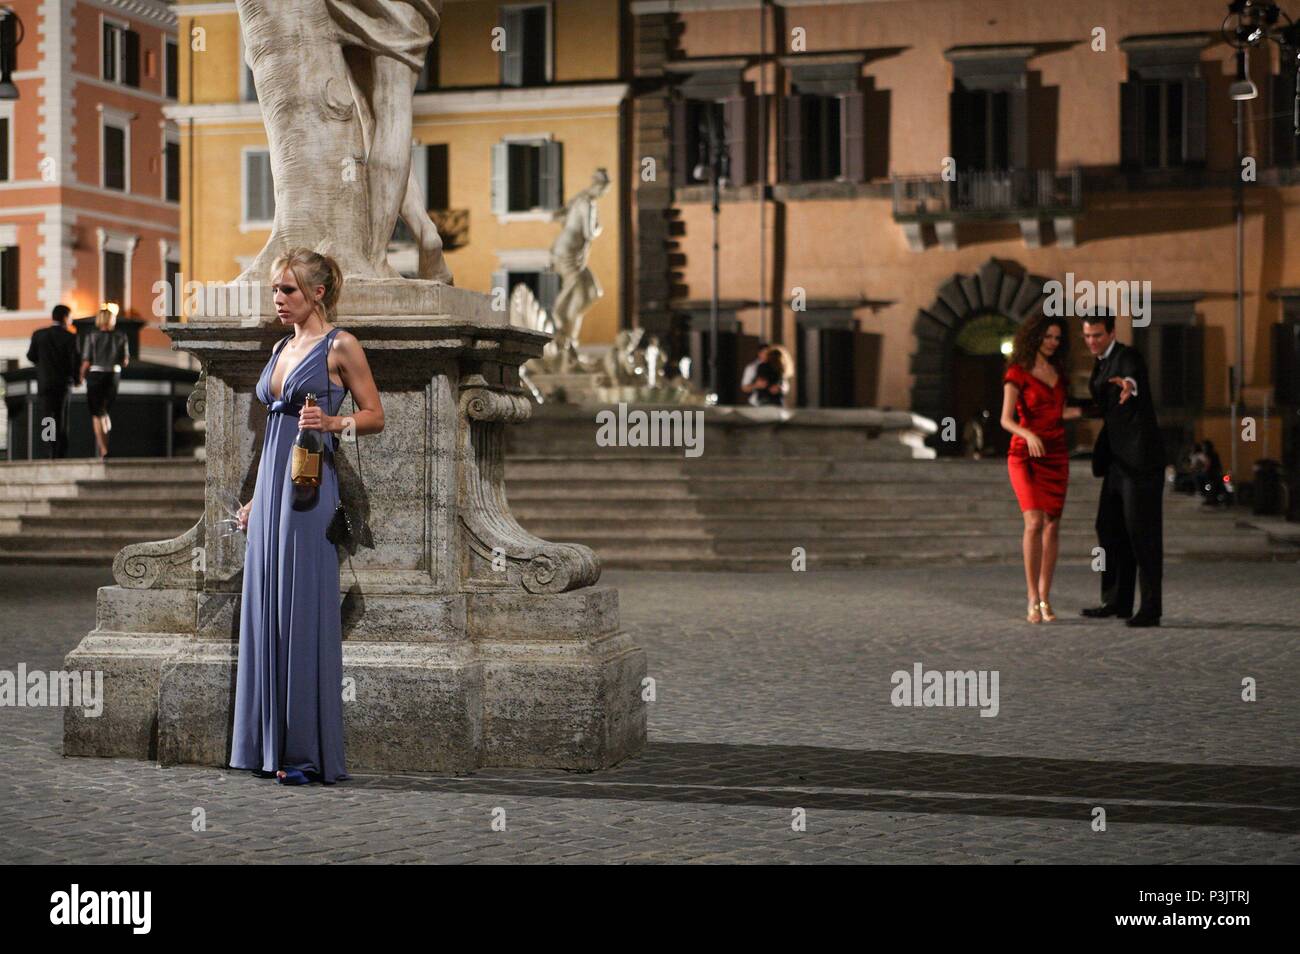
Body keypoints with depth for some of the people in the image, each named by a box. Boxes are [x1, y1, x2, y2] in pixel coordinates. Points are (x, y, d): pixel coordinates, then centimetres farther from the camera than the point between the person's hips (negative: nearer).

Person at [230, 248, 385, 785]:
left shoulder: (340, 347, -5)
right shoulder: (282, 348, 17)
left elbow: (375, 416, -3)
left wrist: (333, 422, -22)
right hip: (270, 488, 8)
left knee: (304, 614, -7)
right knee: (267, 612, 7)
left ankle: (310, 752, -2)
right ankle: (272, 745, 13)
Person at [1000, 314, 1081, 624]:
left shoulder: (1056, 371, 13)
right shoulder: (1016, 374, -5)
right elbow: (1006, 419, -15)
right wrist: (1029, 435, -33)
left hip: (1056, 455, 6)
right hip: (1026, 455, -5)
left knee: (1053, 526, 1)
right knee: (1035, 522, -19)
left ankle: (1045, 599, 7)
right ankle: (1033, 601, -15)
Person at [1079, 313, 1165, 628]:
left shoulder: (1128, 357, -14)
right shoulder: (1102, 364, 16)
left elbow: (1135, 378, -40)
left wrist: (1130, 386, -61)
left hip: (1141, 458, -9)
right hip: (1118, 460, 10)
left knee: (1142, 532, -7)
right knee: (1110, 529, 13)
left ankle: (1150, 608, -2)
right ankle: (1118, 601, 23)